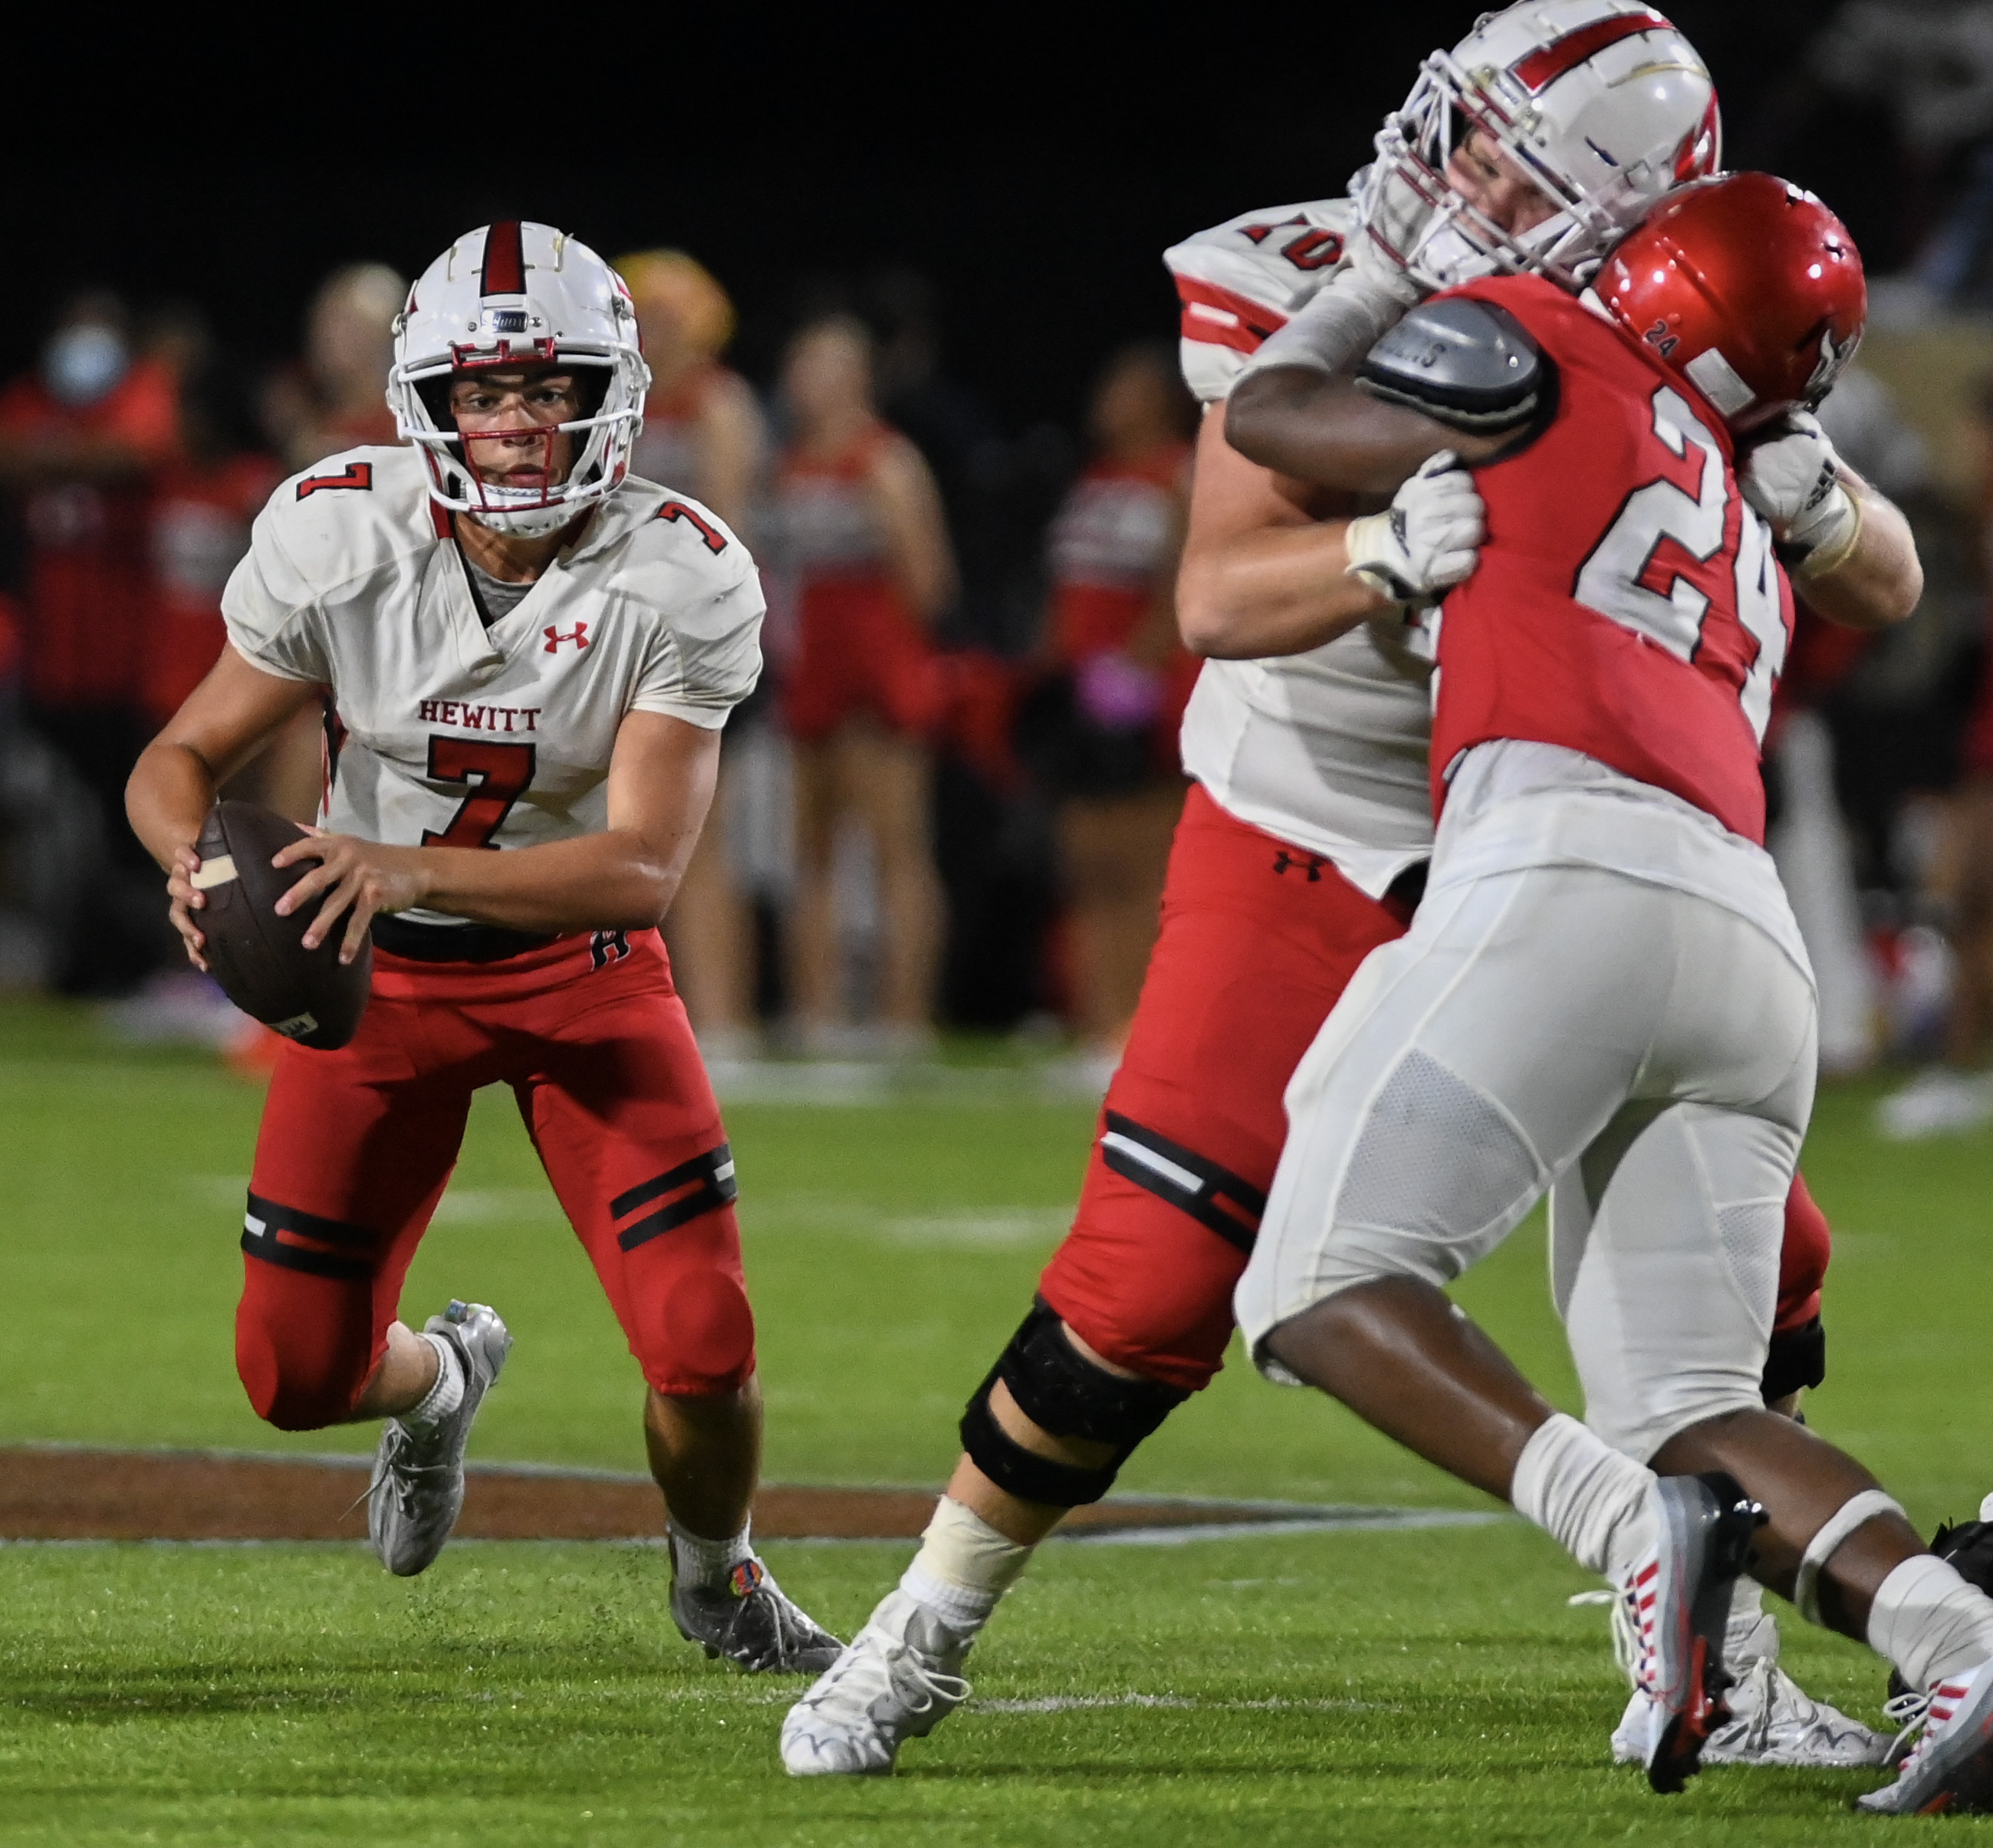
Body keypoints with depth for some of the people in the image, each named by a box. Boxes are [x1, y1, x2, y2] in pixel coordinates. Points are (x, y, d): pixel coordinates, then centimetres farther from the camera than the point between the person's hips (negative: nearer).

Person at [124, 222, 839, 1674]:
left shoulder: (682, 581, -22)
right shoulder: (336, 535, -17)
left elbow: (643, 866, -27)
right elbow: (182, 759, -8)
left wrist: (415, 868, -42)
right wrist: (198, 854, -32)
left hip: (583, 960, -1)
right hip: (383, 972, 1)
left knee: (705, 1348, -15)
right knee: (297, 1376, -3)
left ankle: (716, 1575, 20)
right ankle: (438, 1379, 37)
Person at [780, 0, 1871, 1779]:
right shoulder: (1303, 299, -16)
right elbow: (1222, 596, -27)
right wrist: (1413, 546, -45)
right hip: (1295, 867, -3)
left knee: (1759, 1262, -5)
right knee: (1138, 1300, -10)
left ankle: (1714, 1680, 13)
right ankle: (919, 1643, 11)